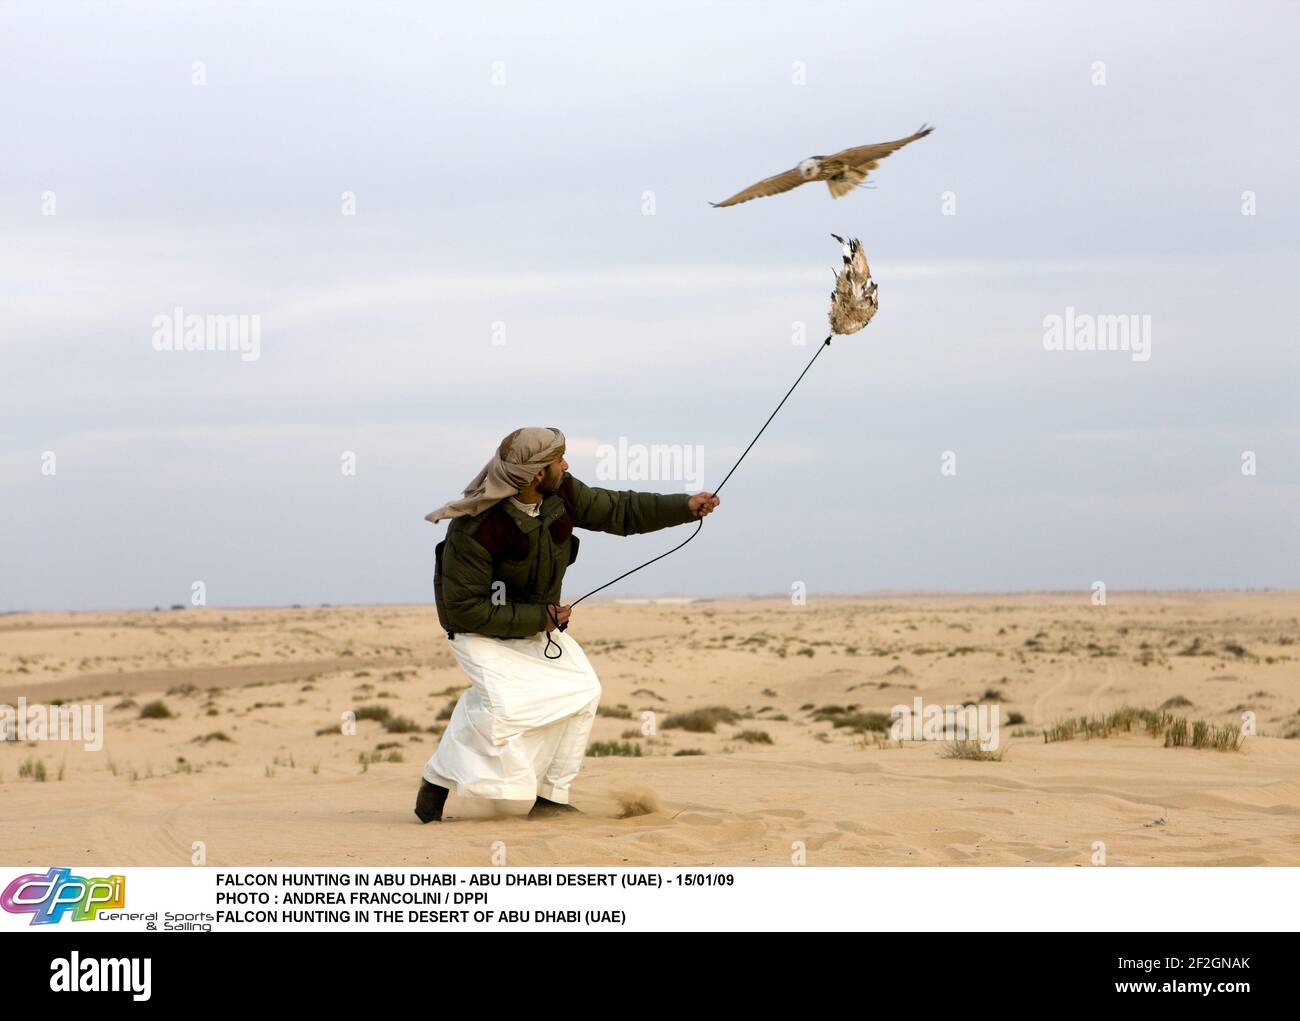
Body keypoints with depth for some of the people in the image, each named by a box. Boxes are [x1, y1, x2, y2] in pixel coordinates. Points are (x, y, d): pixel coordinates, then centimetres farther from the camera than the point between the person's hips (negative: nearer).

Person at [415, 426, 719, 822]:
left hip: (538, 623, 7)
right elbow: (464, 608, -28)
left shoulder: (562, 495, -13)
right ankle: (435, 782, -9)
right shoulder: (475, 528, -33)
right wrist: (537, 618, -25)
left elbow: (618, 510, 3)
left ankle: (550, 797, 3)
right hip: (480, 628, -7)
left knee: (580, 689, -6)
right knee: (503, 701, -27)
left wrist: (685, 506, -3)